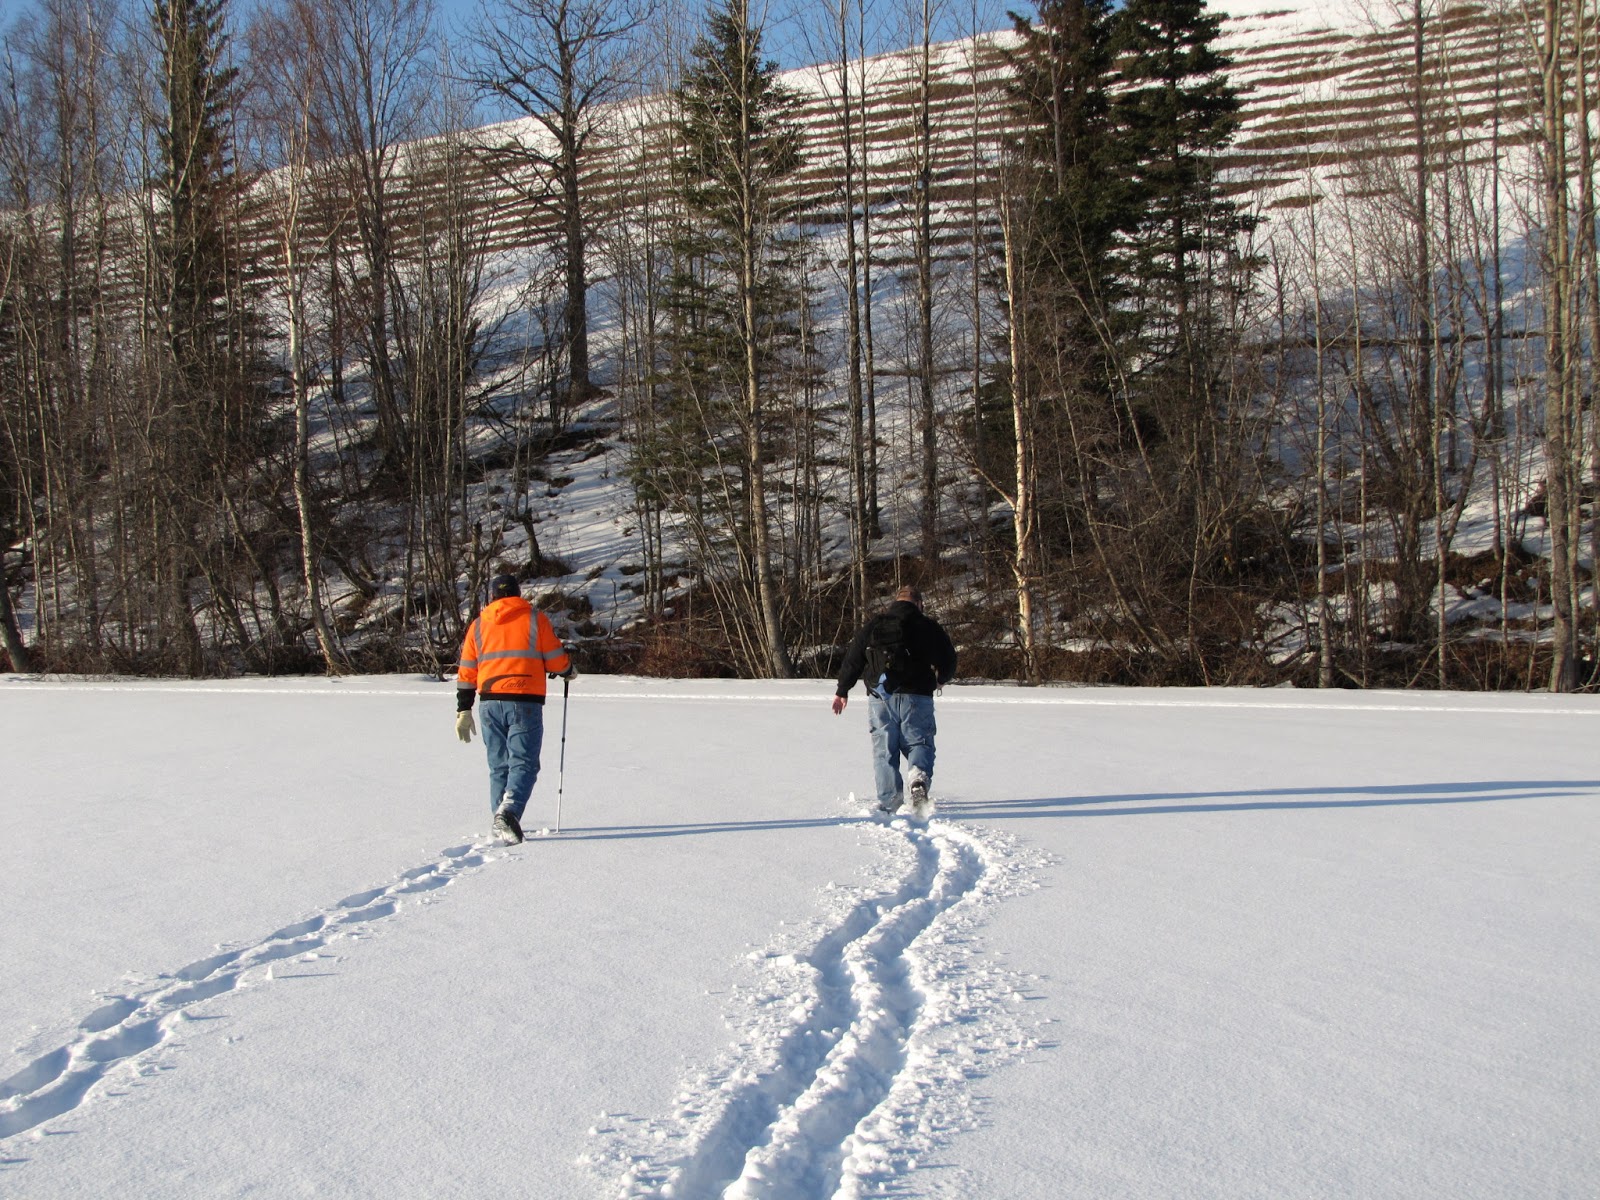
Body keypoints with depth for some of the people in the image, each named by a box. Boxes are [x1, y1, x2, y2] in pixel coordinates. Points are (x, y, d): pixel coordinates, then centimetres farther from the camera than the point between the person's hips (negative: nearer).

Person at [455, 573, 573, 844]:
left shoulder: (478, 625, 13)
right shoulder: (535, 619, 3)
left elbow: (466, 671, 11)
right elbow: (556, 660, 2)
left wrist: (464, 710, 14)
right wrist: (568, 672, 24)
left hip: (490, 704, 4)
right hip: (525, 702, -3)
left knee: (499, 766, 13)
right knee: (523, 762, -5)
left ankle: (502, 824, 12)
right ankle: (509, 811, -27)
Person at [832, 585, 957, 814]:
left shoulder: (873, 626, 9)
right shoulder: (929, 627, 4)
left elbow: (852, 660, 9)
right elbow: (948, 661, 6)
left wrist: (842, 691, 19)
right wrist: (940, 680, 27)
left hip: (880, 698, 1)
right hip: (916, 698, -1)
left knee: (884, 751, 8)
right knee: (919, 743, 6)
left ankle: (889, 803, 2)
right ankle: (918, 776, -25)